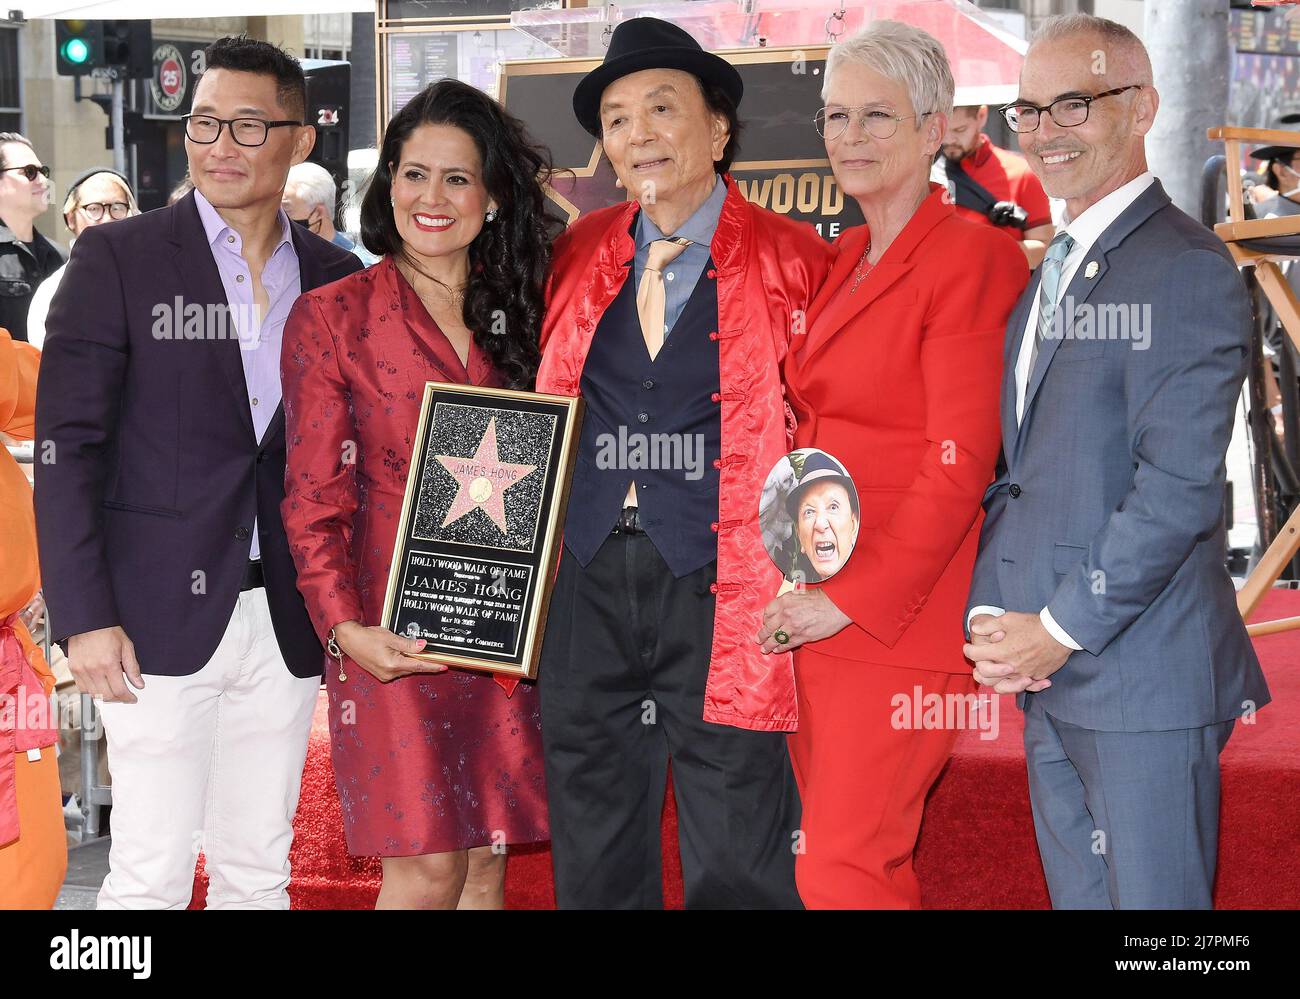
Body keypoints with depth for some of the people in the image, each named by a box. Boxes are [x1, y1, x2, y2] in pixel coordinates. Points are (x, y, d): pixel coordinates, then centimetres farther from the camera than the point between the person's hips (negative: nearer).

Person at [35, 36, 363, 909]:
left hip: (285, 625, 4)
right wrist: (84, 617, -11)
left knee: (260, 870, 11)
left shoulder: (336, 279, 8)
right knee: (151, 876, -1)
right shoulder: (119, 258, -2)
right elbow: (69, 445, -5)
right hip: (162, 618, -3)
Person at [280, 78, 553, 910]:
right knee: (428, 869, -7)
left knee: (489, 860, 8)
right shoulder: (333, 316, 0)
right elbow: (313, 497, -4)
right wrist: (345, 625, -18)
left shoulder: (519, 313, 12)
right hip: (396, 635, -4)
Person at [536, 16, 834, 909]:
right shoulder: (580, 257, 10)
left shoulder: (795, 262, -2)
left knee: (734, 871, 4)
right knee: (594, 865, 13)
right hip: (589, 588, 4)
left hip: (722, 592, -4)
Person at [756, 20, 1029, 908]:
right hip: (820, 611, 8)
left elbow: (960, 462, -15)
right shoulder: (845, 261, 15)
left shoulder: (971, 256, -11)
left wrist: (854, 597, -15)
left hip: (900, 617, -8)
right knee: (849, 859, 12)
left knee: (843, 871, -6)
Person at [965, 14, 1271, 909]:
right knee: (1077, 893, 17)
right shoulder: (1054, 275, 16)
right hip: (1050, 675, 9)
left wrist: (1062, 628, -16)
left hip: (1143, 678, -8)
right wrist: (992, 615, 1)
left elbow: (1179, 489, -20)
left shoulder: (1185, 271, -13)